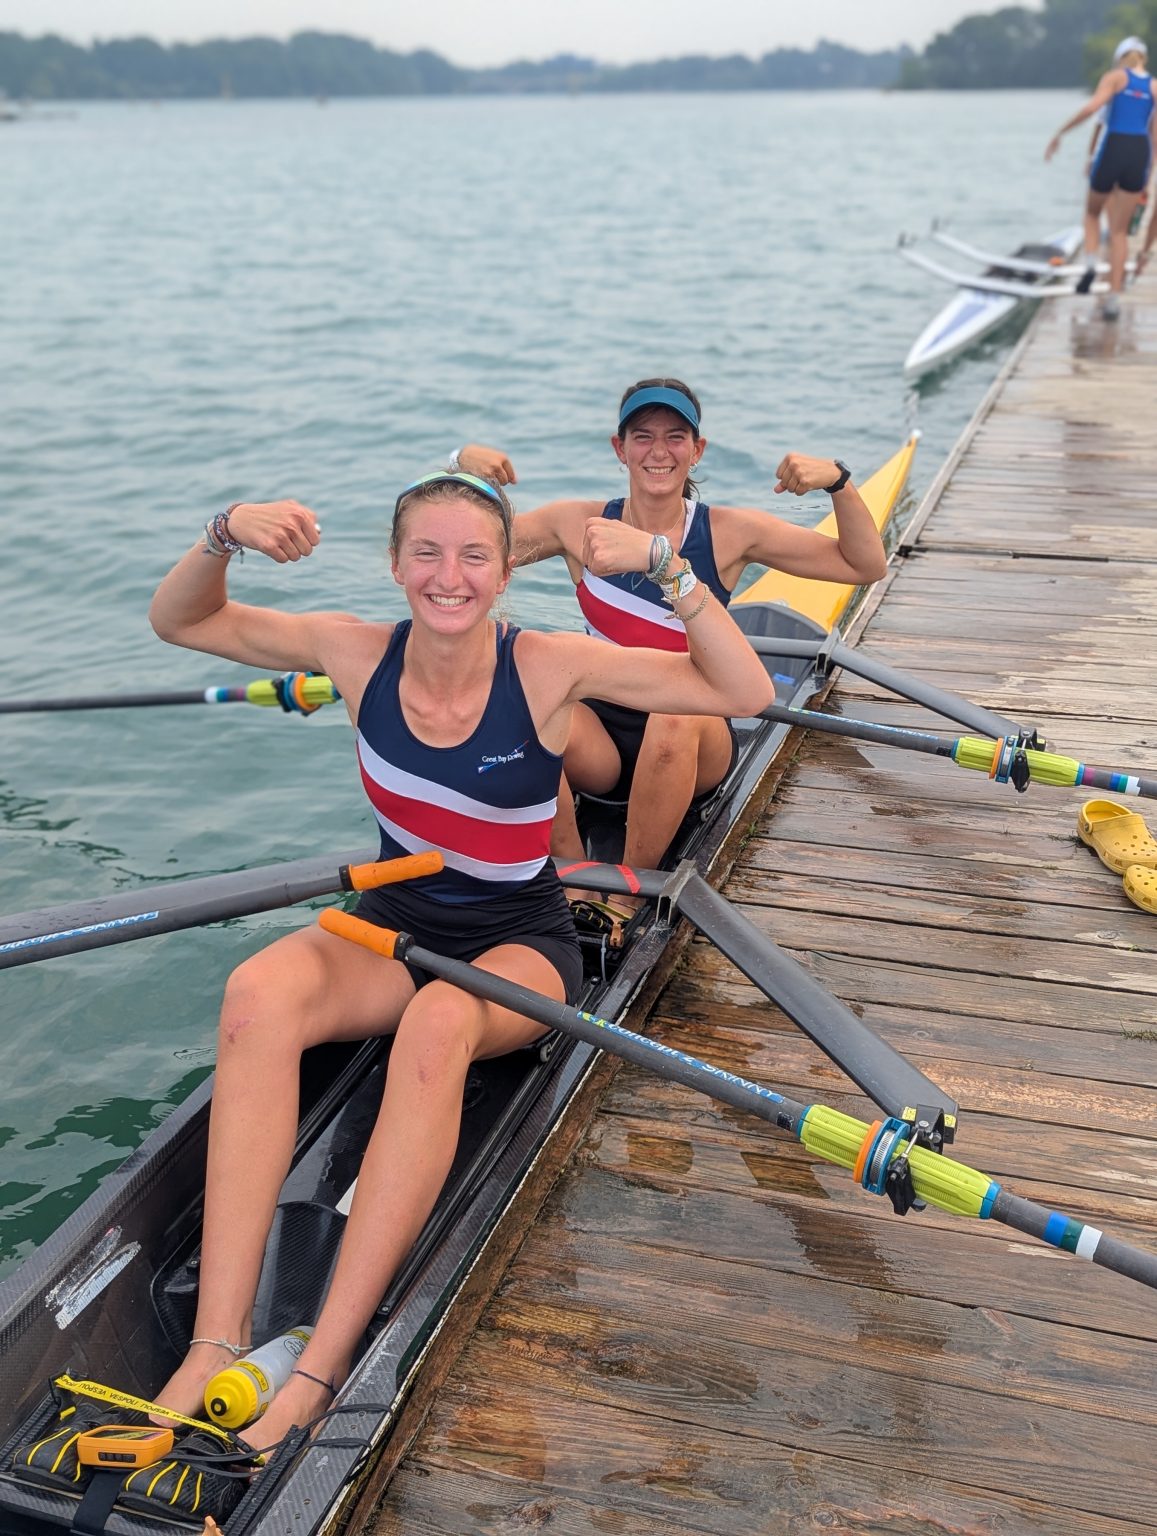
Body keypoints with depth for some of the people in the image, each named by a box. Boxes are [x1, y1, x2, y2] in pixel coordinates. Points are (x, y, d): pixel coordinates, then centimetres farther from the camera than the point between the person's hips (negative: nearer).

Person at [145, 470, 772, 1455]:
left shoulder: (547, 668, -14)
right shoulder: (359, 654, -5)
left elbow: (748, 693, -18)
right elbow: (178, 621, 5)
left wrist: (669, 569, -27)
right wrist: (227, 535, -14)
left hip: (520, 947, -3)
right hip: (393, 928, 3)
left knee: (441, 1018, -39)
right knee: (259, 991, -31)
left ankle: (320, 1370, -37)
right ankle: (217, 1342, -34)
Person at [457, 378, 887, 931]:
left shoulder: (731, 533, -3)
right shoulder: (578, 524, 0)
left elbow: (866, 566, -3)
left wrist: (838, 480, -17)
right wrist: (463, 470, -16)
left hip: (692, 749, -1)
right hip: (600, 744, 1)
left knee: (676, 708, -36)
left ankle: (629, 889, -20)